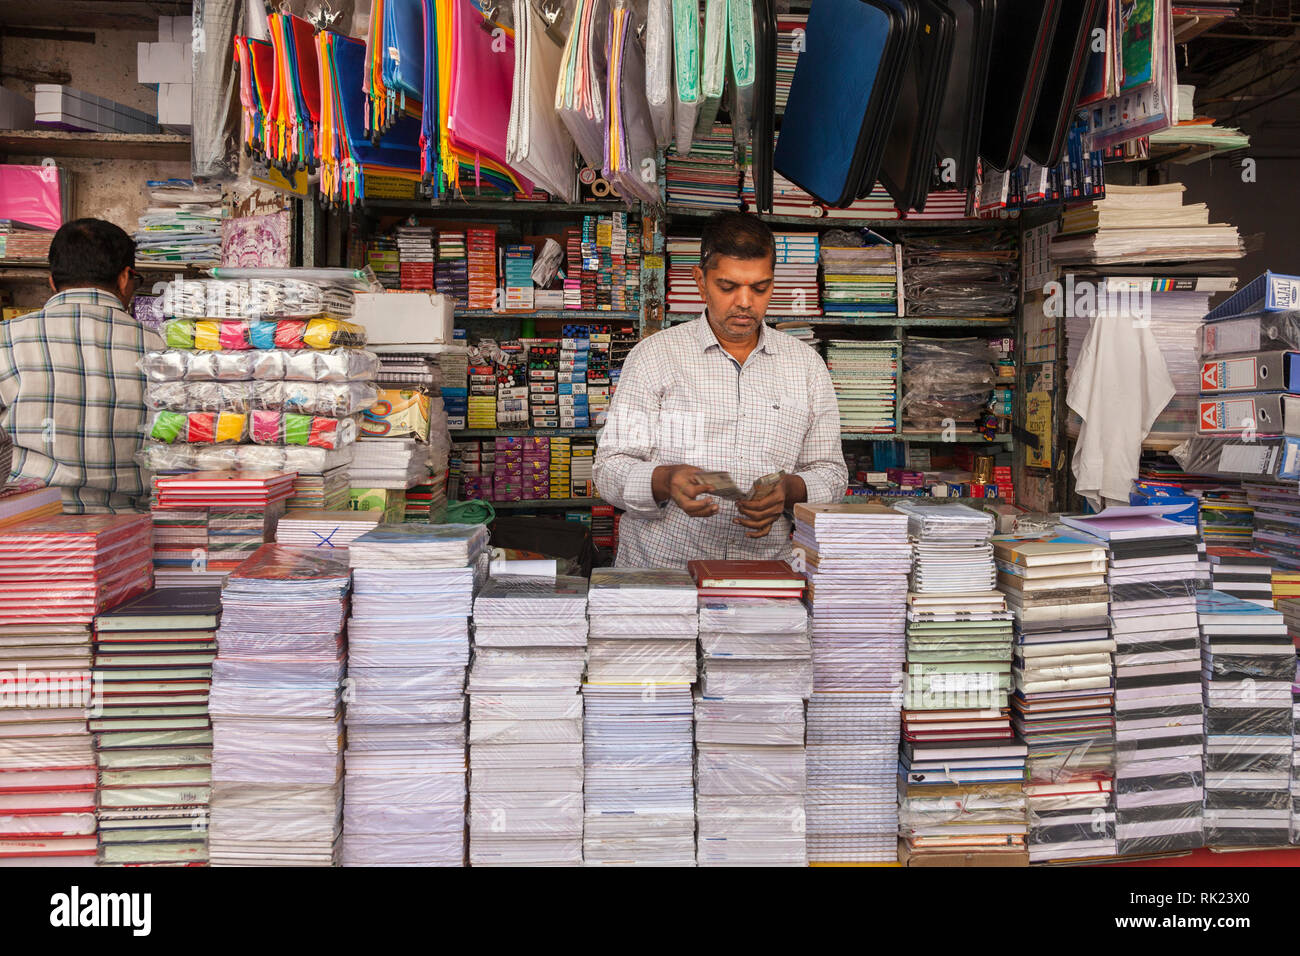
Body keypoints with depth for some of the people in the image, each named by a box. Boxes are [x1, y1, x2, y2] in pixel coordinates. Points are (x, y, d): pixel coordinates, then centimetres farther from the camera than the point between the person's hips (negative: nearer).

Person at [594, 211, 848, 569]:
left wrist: (789, 490, -8)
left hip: (763, 576, 2)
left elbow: (830, 471, 15)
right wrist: (665, 480, -20)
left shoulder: (806, 364, 12)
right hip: (657, 570, -2)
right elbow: (610, 469, 1)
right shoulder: (654, 355, 4)